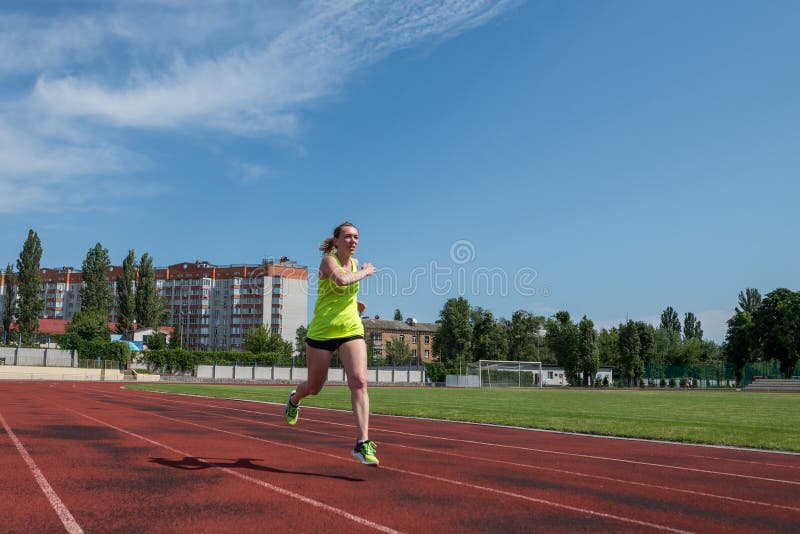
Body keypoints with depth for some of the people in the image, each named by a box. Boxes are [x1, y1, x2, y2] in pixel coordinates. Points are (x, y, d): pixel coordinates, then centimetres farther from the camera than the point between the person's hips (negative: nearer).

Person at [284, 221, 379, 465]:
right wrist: (364, 272, -18)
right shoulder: (328, 260, -10)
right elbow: (341, 280, -33)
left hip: (351, 330, 4)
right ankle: (294, 399, 50)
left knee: (359, 381, -17)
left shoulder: (354, 262, 10)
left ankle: (363, 443, -15)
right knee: (314, 386, 13)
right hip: (321, 332, -4)